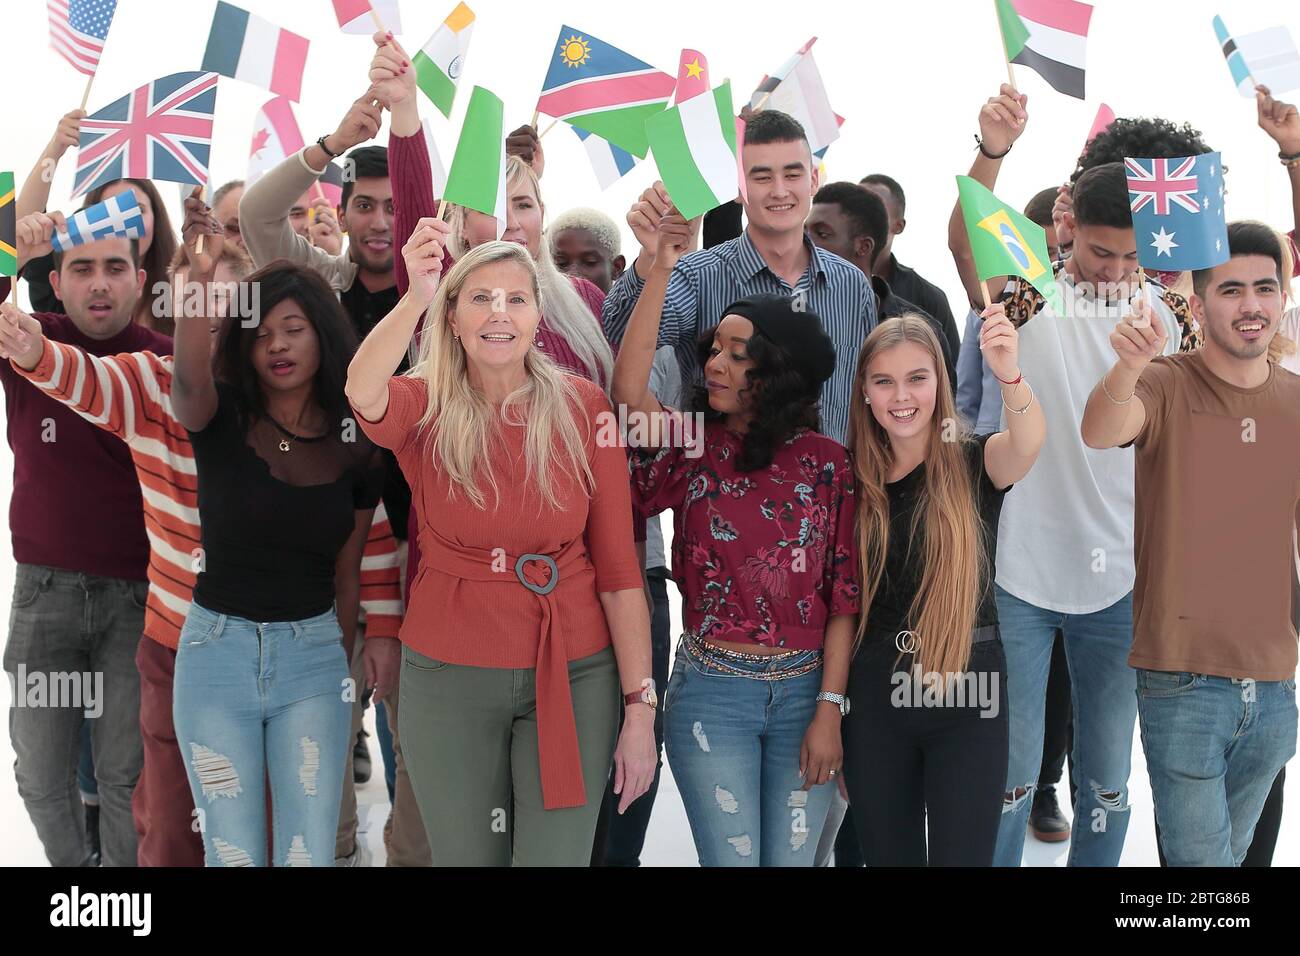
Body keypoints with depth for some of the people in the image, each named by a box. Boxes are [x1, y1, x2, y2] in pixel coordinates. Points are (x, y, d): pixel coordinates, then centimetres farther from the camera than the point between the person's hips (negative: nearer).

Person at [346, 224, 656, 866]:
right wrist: (416, 298, -47)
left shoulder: (582, 407, -4)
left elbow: (617, 566, -4)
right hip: (448, 675, 1)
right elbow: (362, 394, -31)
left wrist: (640, 706, -6)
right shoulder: (424, 404, -4)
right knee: (466, 857, 12)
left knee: (556, 856, 2)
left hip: (572, 672, 0)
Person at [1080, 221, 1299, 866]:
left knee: (1232, 849, 18)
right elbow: (1100, 432, -30)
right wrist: (1128, 366, -51)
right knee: (1201, 856, -1)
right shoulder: (1166, 386, -8)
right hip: (1184, 680, -5)